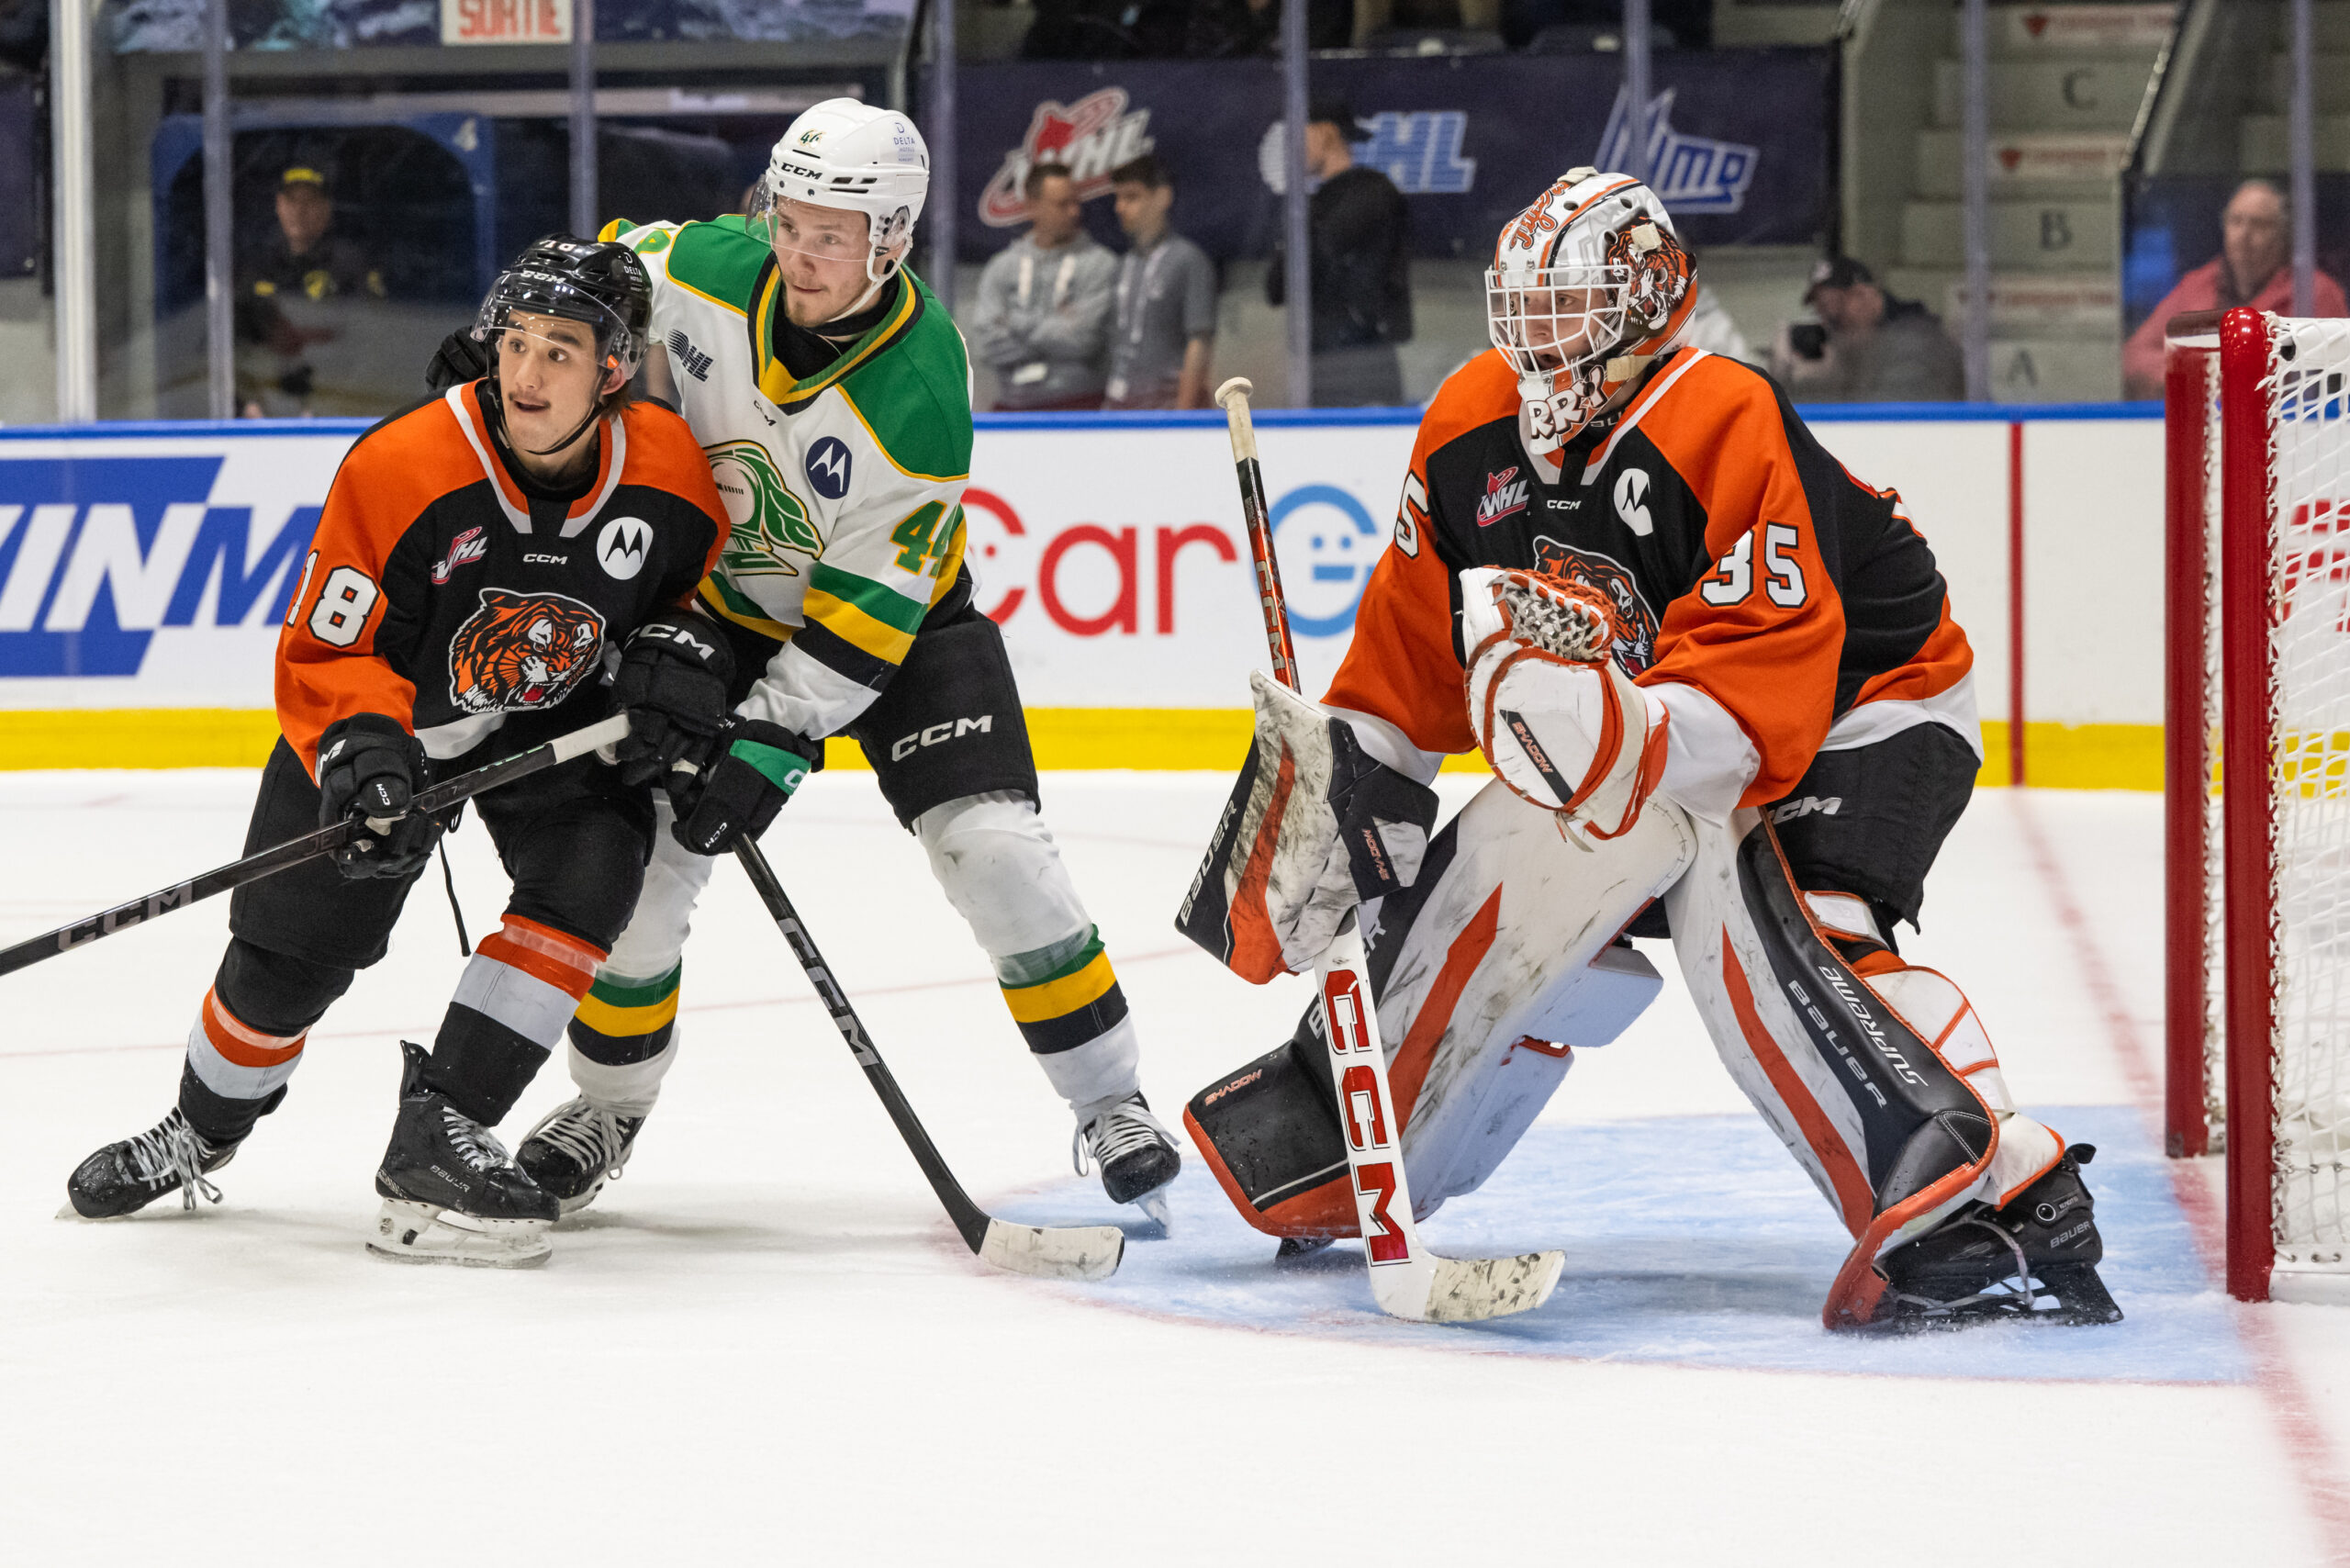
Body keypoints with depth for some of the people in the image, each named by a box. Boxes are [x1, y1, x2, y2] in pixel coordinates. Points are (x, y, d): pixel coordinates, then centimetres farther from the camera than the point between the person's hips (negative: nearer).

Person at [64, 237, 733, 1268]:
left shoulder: (669, 472, -22)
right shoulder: (398, 469, -31)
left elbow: (710, 577, 2)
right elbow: (321, 658, -25)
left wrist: (684, 644, -19)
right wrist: (360, 746, -44)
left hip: (557, 721, 2)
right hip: (397, 718, -2)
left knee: (591, 873, -28)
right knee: (288, 958, 1)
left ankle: (438, 1133, -21)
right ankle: (201, 1134, 34)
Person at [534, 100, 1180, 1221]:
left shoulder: (919, 396, -31)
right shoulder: (706, 270, -21)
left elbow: (870, 607, -28)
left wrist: (776, 739, -31)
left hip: (895, 619, -3)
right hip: (728, 607, 4)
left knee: (993, 851, -18)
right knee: (640, 853, -4)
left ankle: (1110, 1106, -4)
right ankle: (608, 1105, 18)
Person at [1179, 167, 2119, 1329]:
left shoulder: (1730, 435, -32)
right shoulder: (1471, 430, -10)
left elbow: (1755, 708, -37)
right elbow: (1414, 643, 5)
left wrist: (1614, 742, -51)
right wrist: (1343, 780, 2)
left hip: (1862, 705, -8)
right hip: (1637, 722, 8)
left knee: (1755, 916, -31)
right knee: (1502, 886, -3)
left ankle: (1998, 1200, -39)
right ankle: (1333, 1150, 20)